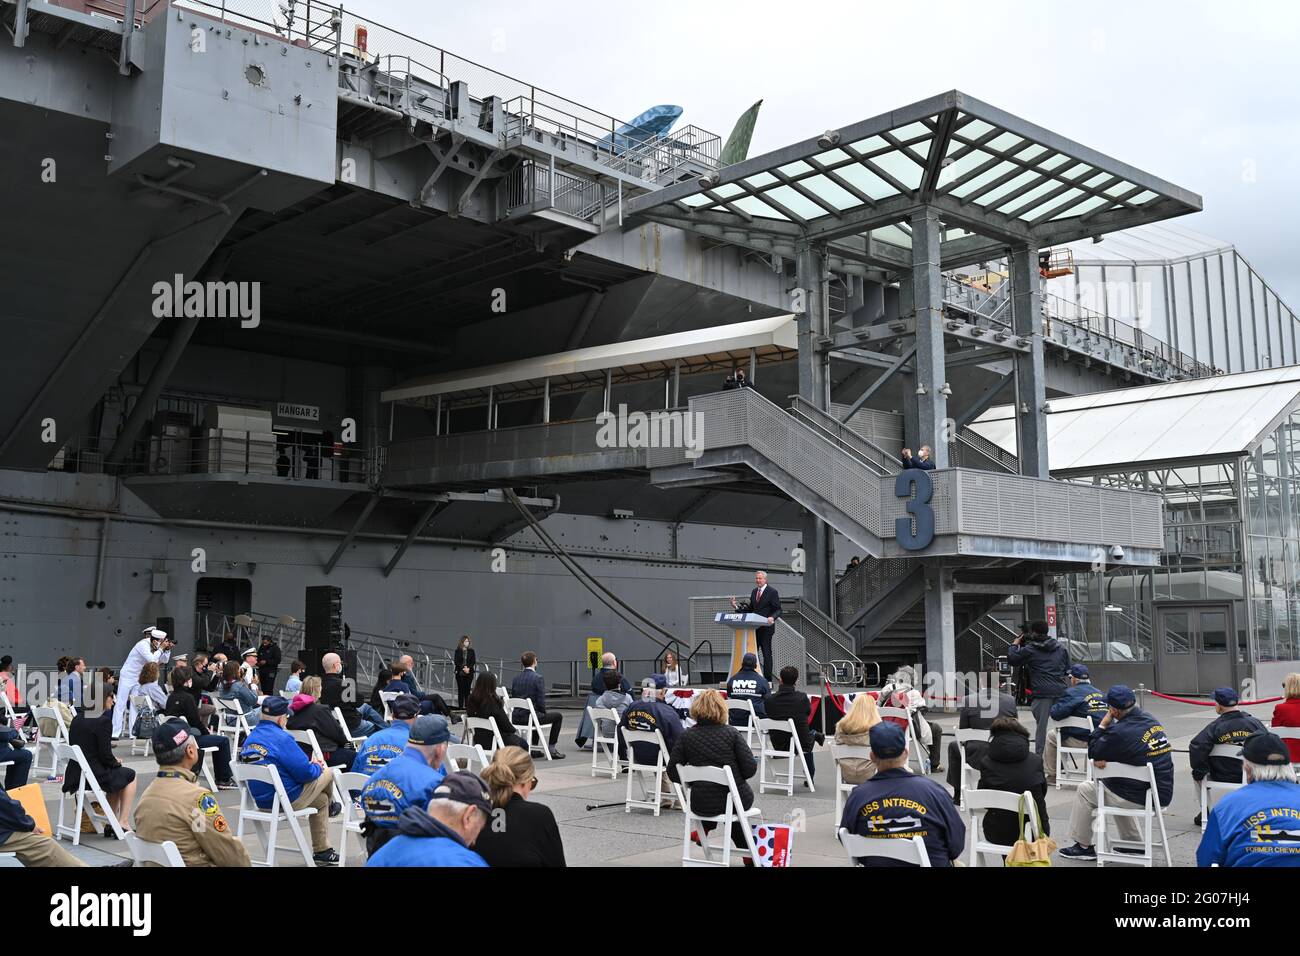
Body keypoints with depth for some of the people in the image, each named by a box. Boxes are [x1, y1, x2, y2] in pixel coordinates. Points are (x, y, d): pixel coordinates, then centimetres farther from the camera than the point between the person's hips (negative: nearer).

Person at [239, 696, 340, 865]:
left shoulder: (250, 738, 4)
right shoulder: (282, 738, -23)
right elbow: (305, 773, -22)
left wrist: (309, 763, 15)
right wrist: (317, 767, 1)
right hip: (287, 800, -9)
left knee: (321, 799, 27)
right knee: (328, 773, 11)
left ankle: (322, 851, 34)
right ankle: (329, 807, 42)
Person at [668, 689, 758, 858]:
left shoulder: (686, 737, -5)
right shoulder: (732, 734, -7)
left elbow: (672, 773, -4)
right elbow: (750, 768, -11)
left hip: (701, 804, 1)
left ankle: (703, 832, 50)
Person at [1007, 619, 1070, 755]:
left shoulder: (1029, 649, -2)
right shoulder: (1061, 648, 14)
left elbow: (1011, 659, 6)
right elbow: (1067, 669, 20)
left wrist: (1014, 644, 19)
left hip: (1042, 693, -4)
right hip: (1061, 691, 4)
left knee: (1041, 725, 0)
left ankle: (1039, 755, 1)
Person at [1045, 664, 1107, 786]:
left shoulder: (1071, 693, -9)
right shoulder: (1099, 692, 12)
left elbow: (1056, 714, -15)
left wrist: (1054, 705, 8)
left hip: (1082, 740, -7)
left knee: (1051, 737, 13)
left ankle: (1052, 776, 18)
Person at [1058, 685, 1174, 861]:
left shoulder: (1121, 732, -22)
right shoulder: (1152, 720, 3)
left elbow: (1093, 753, -7)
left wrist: (1103, 724, -3)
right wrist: (1105, 757, 0)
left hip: (1142, 798, -8)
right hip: (1163, 792, 8)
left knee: (1085, 790, 10)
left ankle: (1083, 846, 20)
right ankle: (1135, 844, 36)